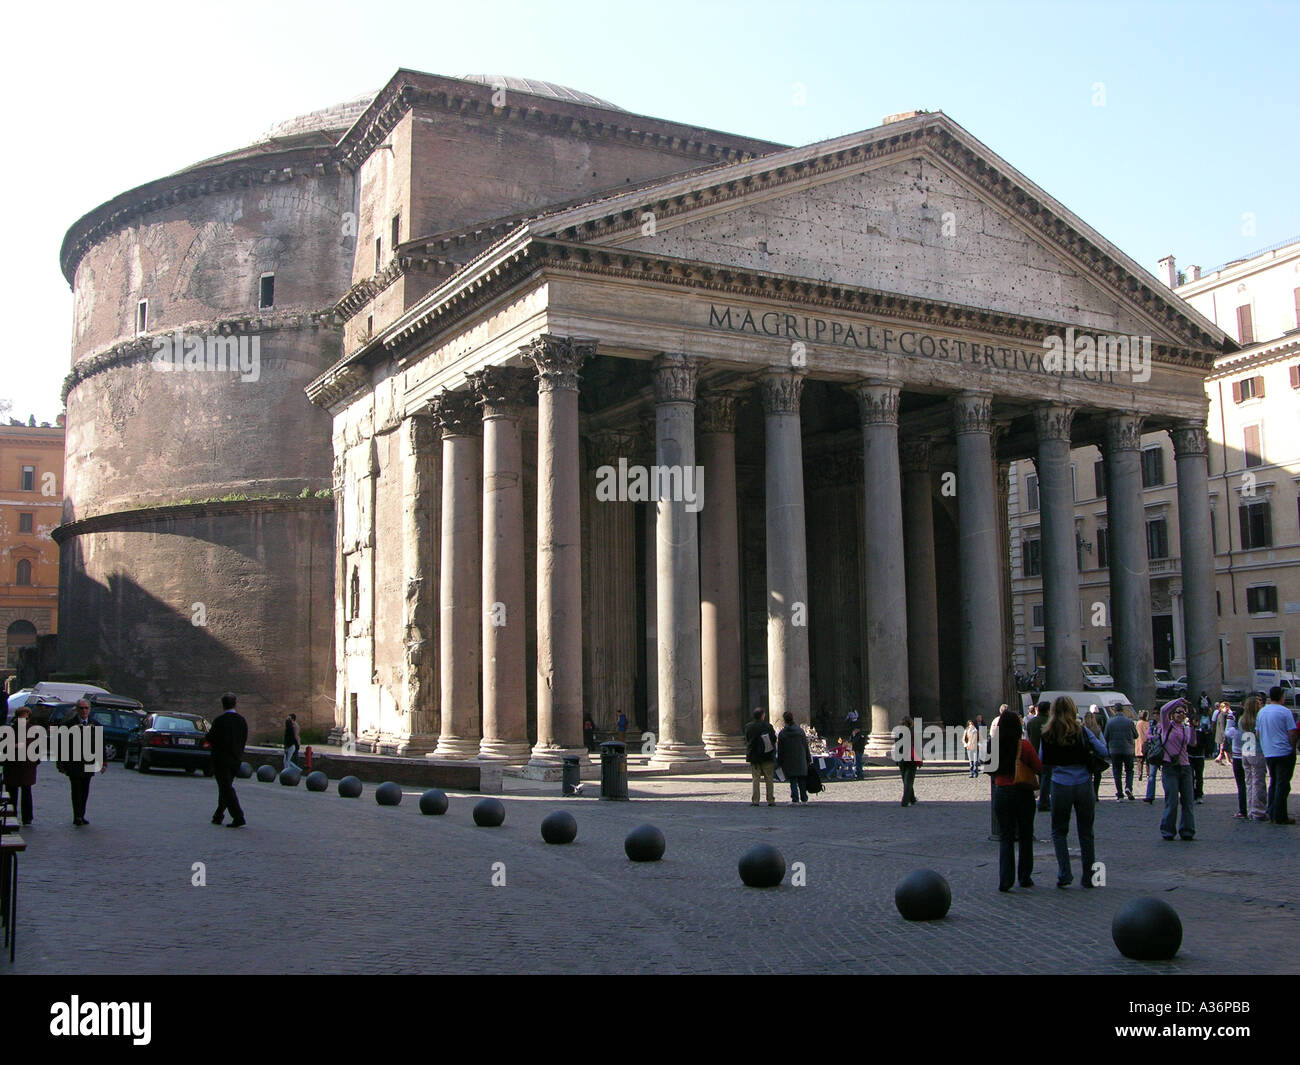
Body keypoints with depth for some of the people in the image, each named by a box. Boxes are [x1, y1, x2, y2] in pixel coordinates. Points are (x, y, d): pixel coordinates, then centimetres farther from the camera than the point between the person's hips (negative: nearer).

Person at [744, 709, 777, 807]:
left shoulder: (748, 727, -3)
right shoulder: (768, 726, -9)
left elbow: (747, 741, 3)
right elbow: (774, 739, -4)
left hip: (754, 756, 1)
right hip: (767, 757, -1)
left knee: (756, 778, 5)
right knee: (769, 779, 7)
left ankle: (755, 800, 0)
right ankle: (771, 800, 7)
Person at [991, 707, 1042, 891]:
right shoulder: (1024, 745, -12)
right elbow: (1039, 768, -6)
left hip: (1001, 792, 1)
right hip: (1023, 793, -1)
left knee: (1005, 838, 7)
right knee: (1025, 836, 14)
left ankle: (1005, 879, -6)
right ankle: (1024, 877, 20)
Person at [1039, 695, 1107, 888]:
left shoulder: (1047, 734, -3)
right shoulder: (1082, 732, -6)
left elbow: (1041, 760, 5)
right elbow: (1104, 752, -6)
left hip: (1060, 785, 0)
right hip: (1084, 784, 0)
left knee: (1059, 831, 13)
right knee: (1086, 833, 11)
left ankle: (1064, 873, 0)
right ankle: (1088, 877, 15)